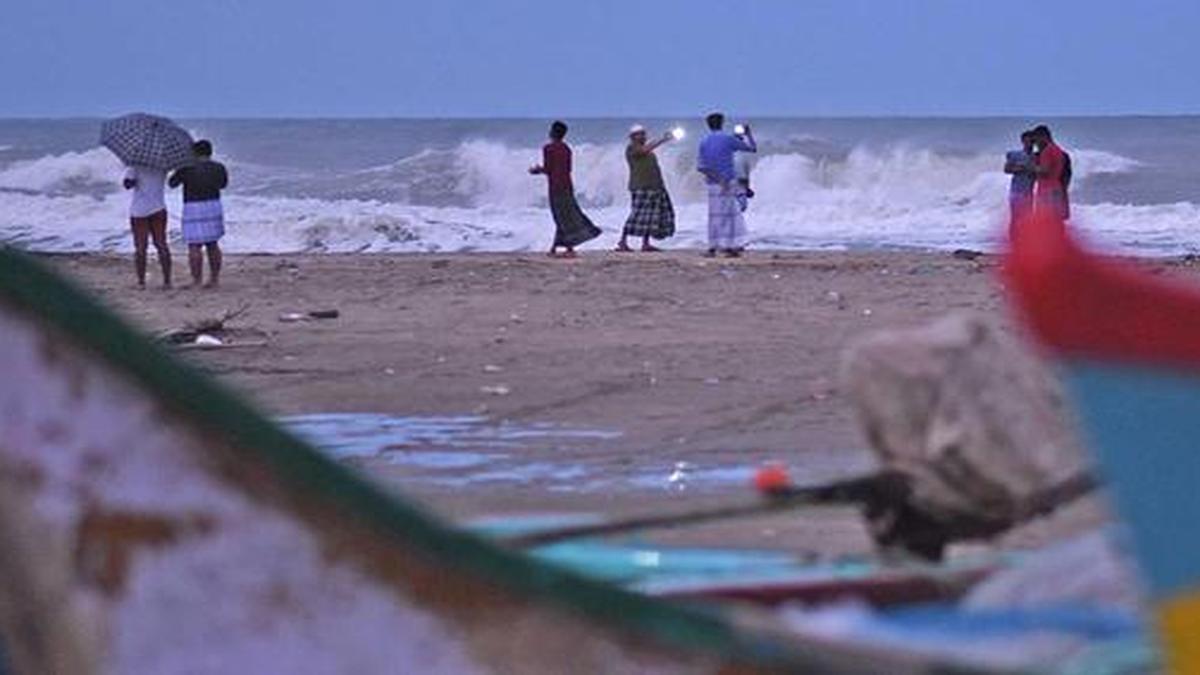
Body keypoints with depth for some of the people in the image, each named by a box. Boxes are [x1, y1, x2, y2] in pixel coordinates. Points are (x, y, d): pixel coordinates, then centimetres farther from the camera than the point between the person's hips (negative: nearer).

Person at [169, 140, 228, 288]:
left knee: (194, 246, -4)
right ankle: (214, 279, 15)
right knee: (213, 245, 12)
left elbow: (172, 183, 3)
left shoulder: (187, 168, -10)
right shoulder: (219, 168, 3)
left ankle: (196, 280, -9)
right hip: (214, 207, 5)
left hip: (194, 208, -5)